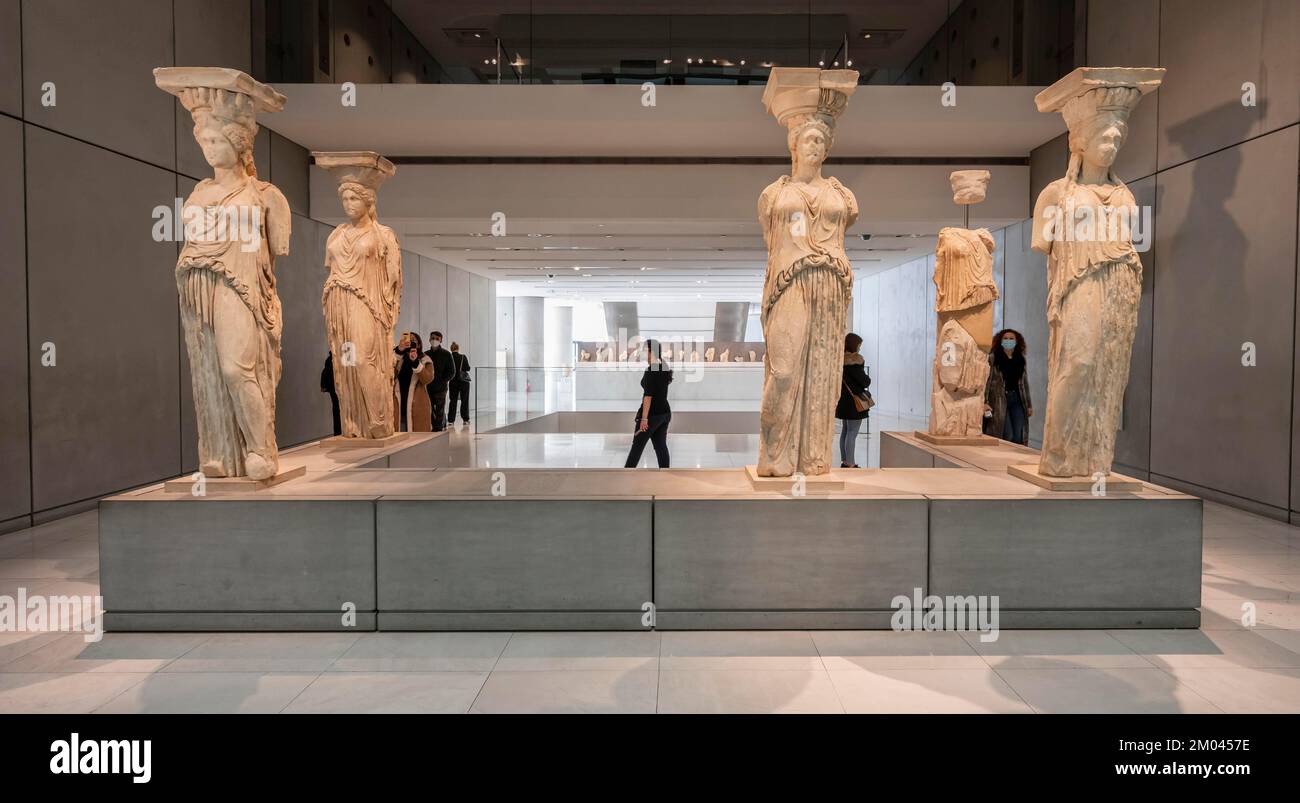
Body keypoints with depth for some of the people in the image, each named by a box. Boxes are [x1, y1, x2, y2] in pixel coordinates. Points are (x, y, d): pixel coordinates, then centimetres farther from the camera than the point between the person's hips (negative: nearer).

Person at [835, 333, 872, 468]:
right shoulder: (855, 359, -16)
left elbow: (842, 379, 8)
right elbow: (863, 379, -17)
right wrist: (868, 380, 5)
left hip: (843, 400, 9)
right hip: (854, 401, -9)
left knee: (845, 431, 15)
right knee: (852, 433, -5)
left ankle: (844, 461, 21)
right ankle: (850, 464, -3)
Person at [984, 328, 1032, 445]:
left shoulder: (1020, 360, 13)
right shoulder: (992, 359, -1)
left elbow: (1024, 383, 17)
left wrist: (1029, 404, 16)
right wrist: (985, 402, -16)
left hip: (1017, 399, 4)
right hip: (1000, 399, -4)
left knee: (1018, 437, -2)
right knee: (1007, 436, -10)